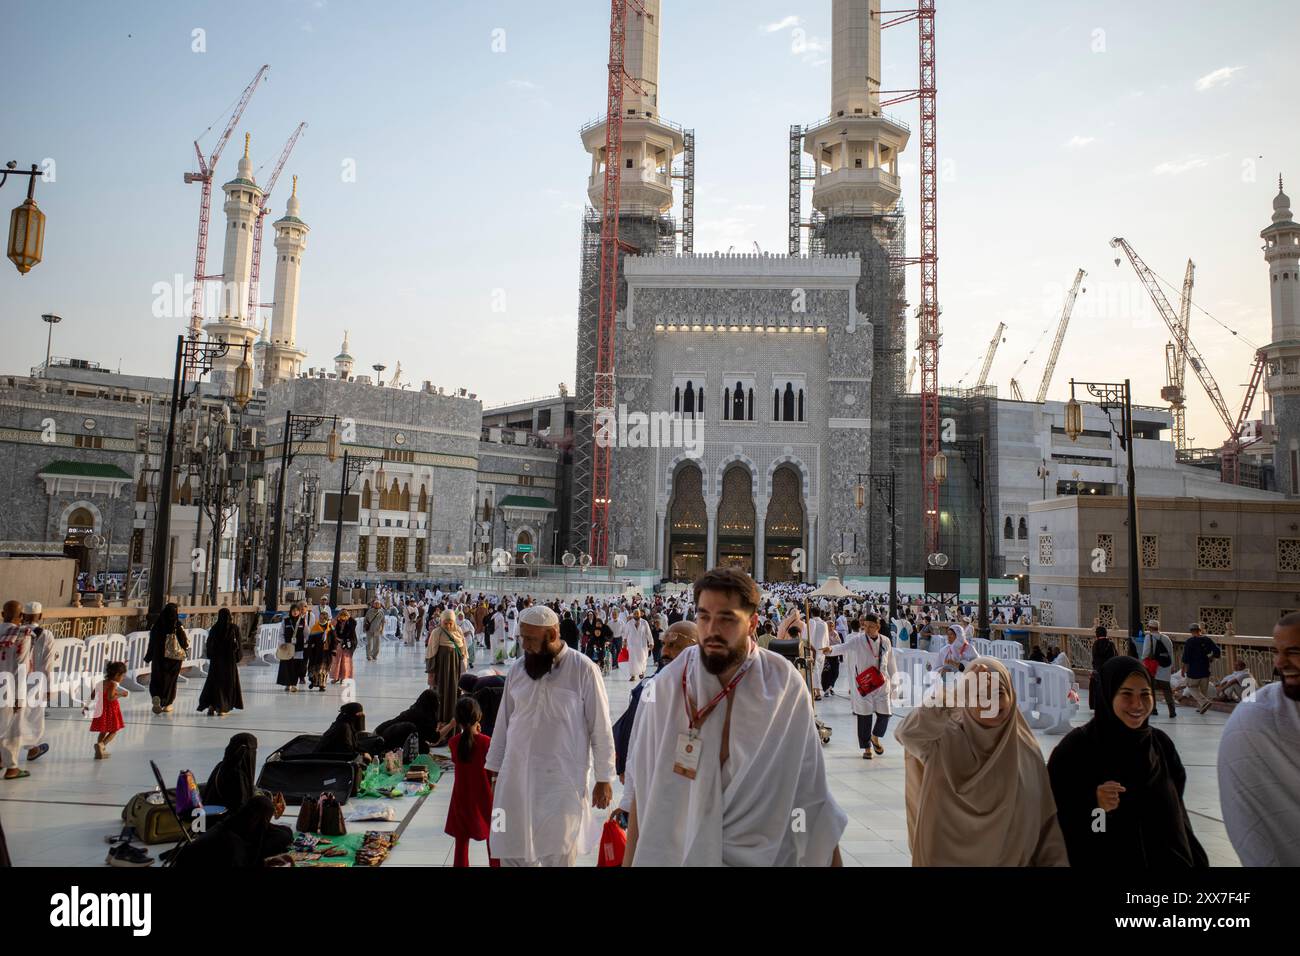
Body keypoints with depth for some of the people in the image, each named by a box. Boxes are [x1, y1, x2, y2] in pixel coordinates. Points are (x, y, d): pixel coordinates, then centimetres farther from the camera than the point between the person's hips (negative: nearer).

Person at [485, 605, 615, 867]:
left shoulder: (583, 670, -10)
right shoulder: (517, 669, 3)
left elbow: (601, 729, -6)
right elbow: (503, 722, 11)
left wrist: (604, 779, -4)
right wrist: (495, 770, 13)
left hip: (562, 781, -4)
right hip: (516, 777, 4)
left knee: (558, 856, 5)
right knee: (512, 854, 10)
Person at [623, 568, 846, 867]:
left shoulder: (786, 686, -13)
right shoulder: (666, 687, -13)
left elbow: (810, 789, -4)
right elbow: (643, 789, -6)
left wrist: (832, 859, -1)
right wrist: (629, 859, -5)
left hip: (764, 852, 0)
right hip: (676, 851, 0)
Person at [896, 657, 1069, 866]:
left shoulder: (1027, 751, -3)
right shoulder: (946, 741, -15)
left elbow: (1046, 821, 1)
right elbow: (907, 733, -36)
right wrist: (953, 694, -42)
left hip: (1016, 860, 3)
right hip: (950, 859, -3)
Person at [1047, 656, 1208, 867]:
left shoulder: (1160, 743, -2)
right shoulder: (1077, 746, -16)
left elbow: (1176, 813, 8)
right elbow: (1053, 812, -15)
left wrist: (1195, 860, 7)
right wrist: (1092, 802, -28)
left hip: (1163, 860, 4)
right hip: (1101, 860, -4)